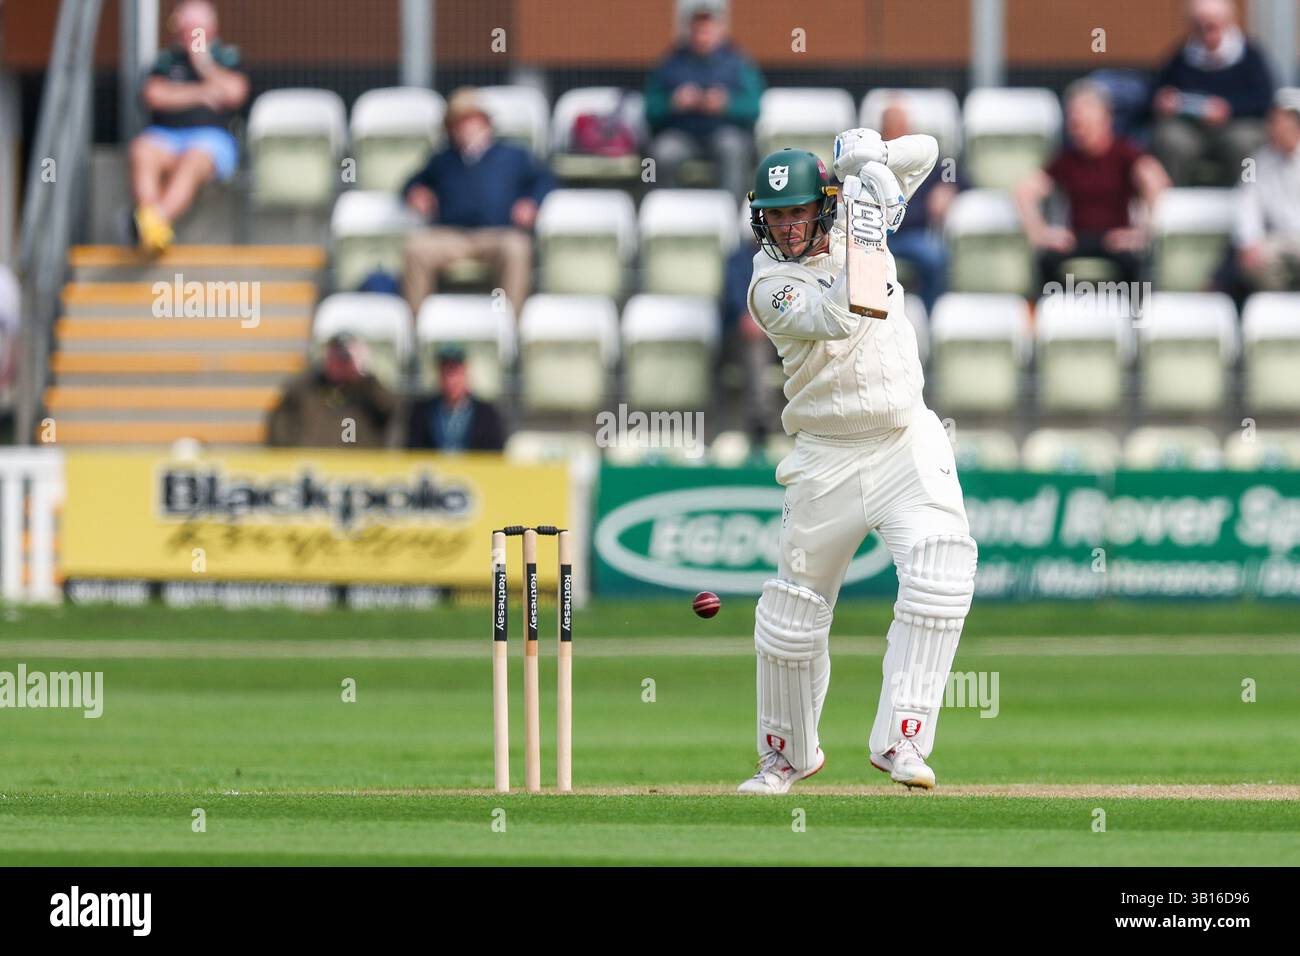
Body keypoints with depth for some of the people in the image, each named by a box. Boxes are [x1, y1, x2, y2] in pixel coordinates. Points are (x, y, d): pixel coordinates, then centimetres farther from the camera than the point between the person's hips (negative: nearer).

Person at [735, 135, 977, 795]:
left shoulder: (855, 217, 7)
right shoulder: (771, 285, -8)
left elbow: (924, 153, 9)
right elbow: (836, 319, -26)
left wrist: (864, 156, -9)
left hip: (907, 441, 2)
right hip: (827, 461, -2)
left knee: (940, 577, -21)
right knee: (795, 609, 4)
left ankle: (900, 740, -21)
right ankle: (787, 754, 27)